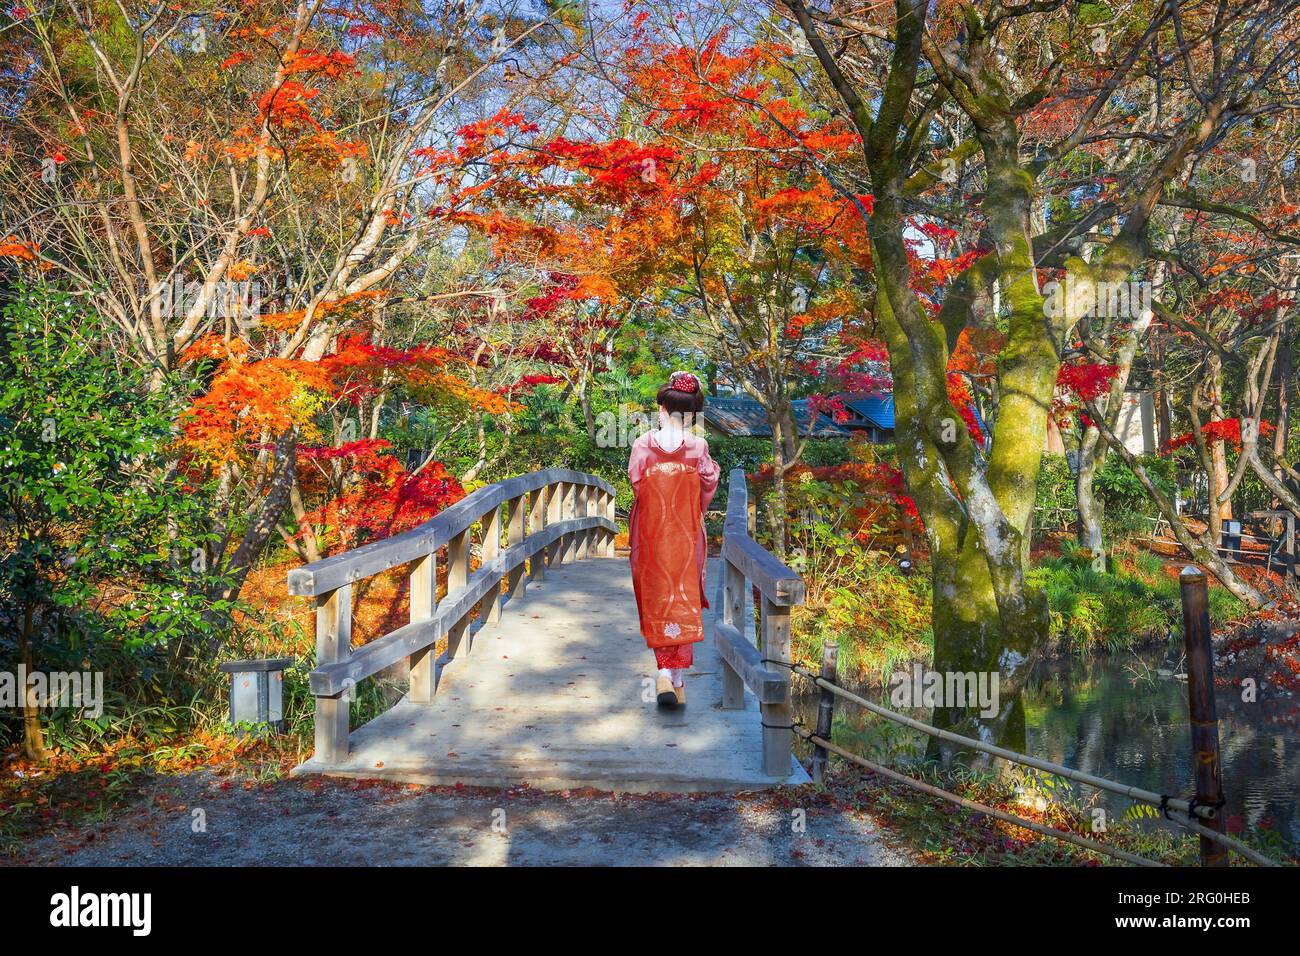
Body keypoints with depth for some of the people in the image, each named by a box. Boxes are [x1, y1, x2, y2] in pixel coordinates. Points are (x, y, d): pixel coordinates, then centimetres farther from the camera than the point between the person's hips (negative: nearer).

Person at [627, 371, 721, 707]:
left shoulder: (643, 444, -7)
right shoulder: (698, 447, -8)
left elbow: (635, 485, 2)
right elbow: (707, 490, 1)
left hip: (650, 535, 0)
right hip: (686, 537, 0)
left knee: (657, 602, 10)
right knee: (684, 602, 8)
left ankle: (665, 674, 1)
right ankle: (677, 679, 7)